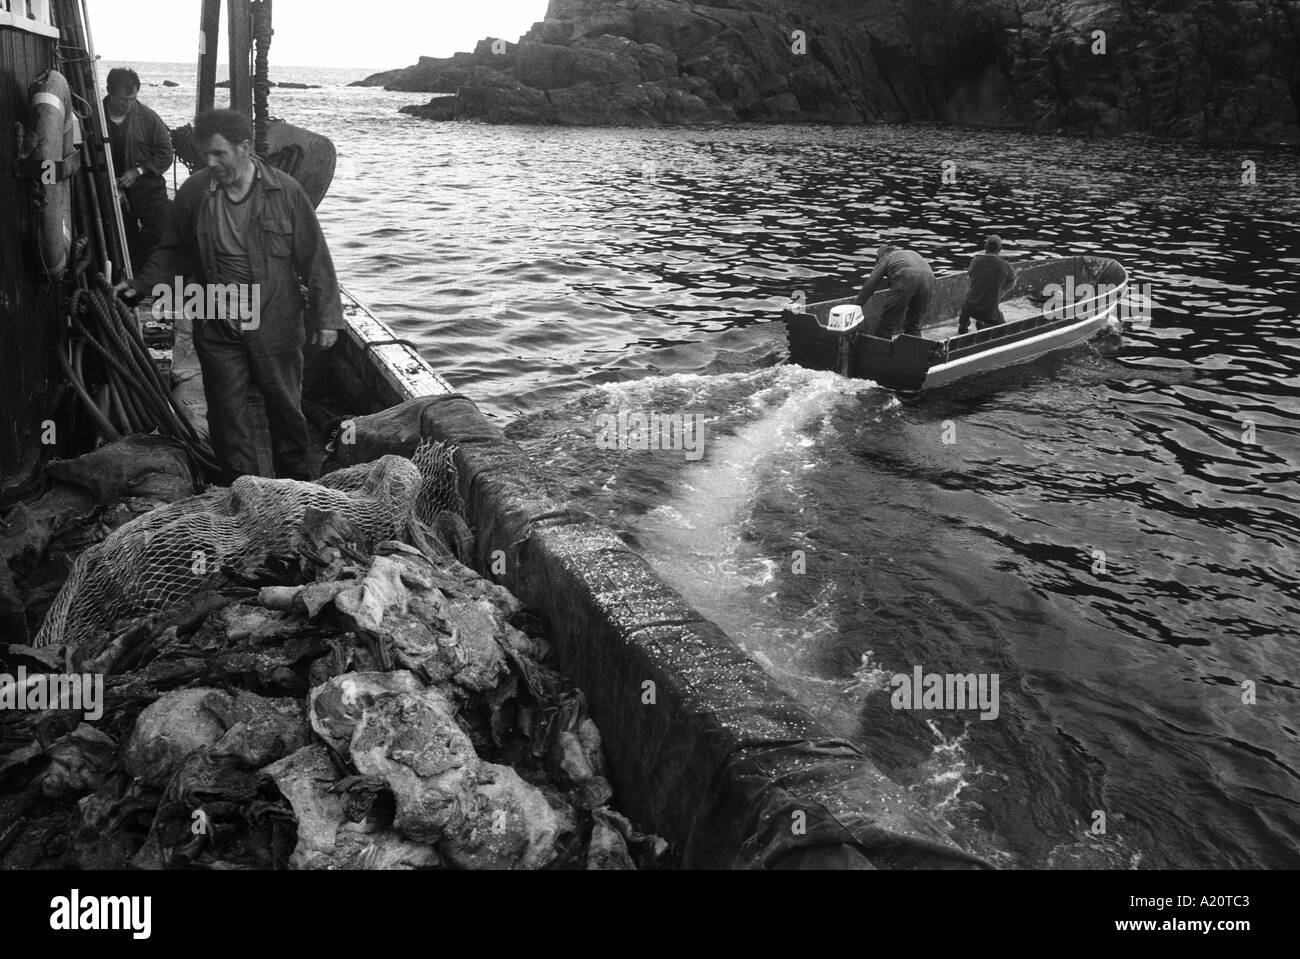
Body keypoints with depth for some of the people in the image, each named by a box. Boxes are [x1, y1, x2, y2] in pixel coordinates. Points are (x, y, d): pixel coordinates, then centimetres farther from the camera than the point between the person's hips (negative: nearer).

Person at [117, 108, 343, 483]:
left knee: (286, 409, 10)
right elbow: (174, 252, 12)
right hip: (217, 330, 2)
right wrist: (142, 284, 0)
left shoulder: (285, 191, -6)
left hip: (276, 328, -2)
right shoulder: (194, 192, -1)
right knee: (228, 416, 6)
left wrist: (326, 316, -5)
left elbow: (314, 257, -4)